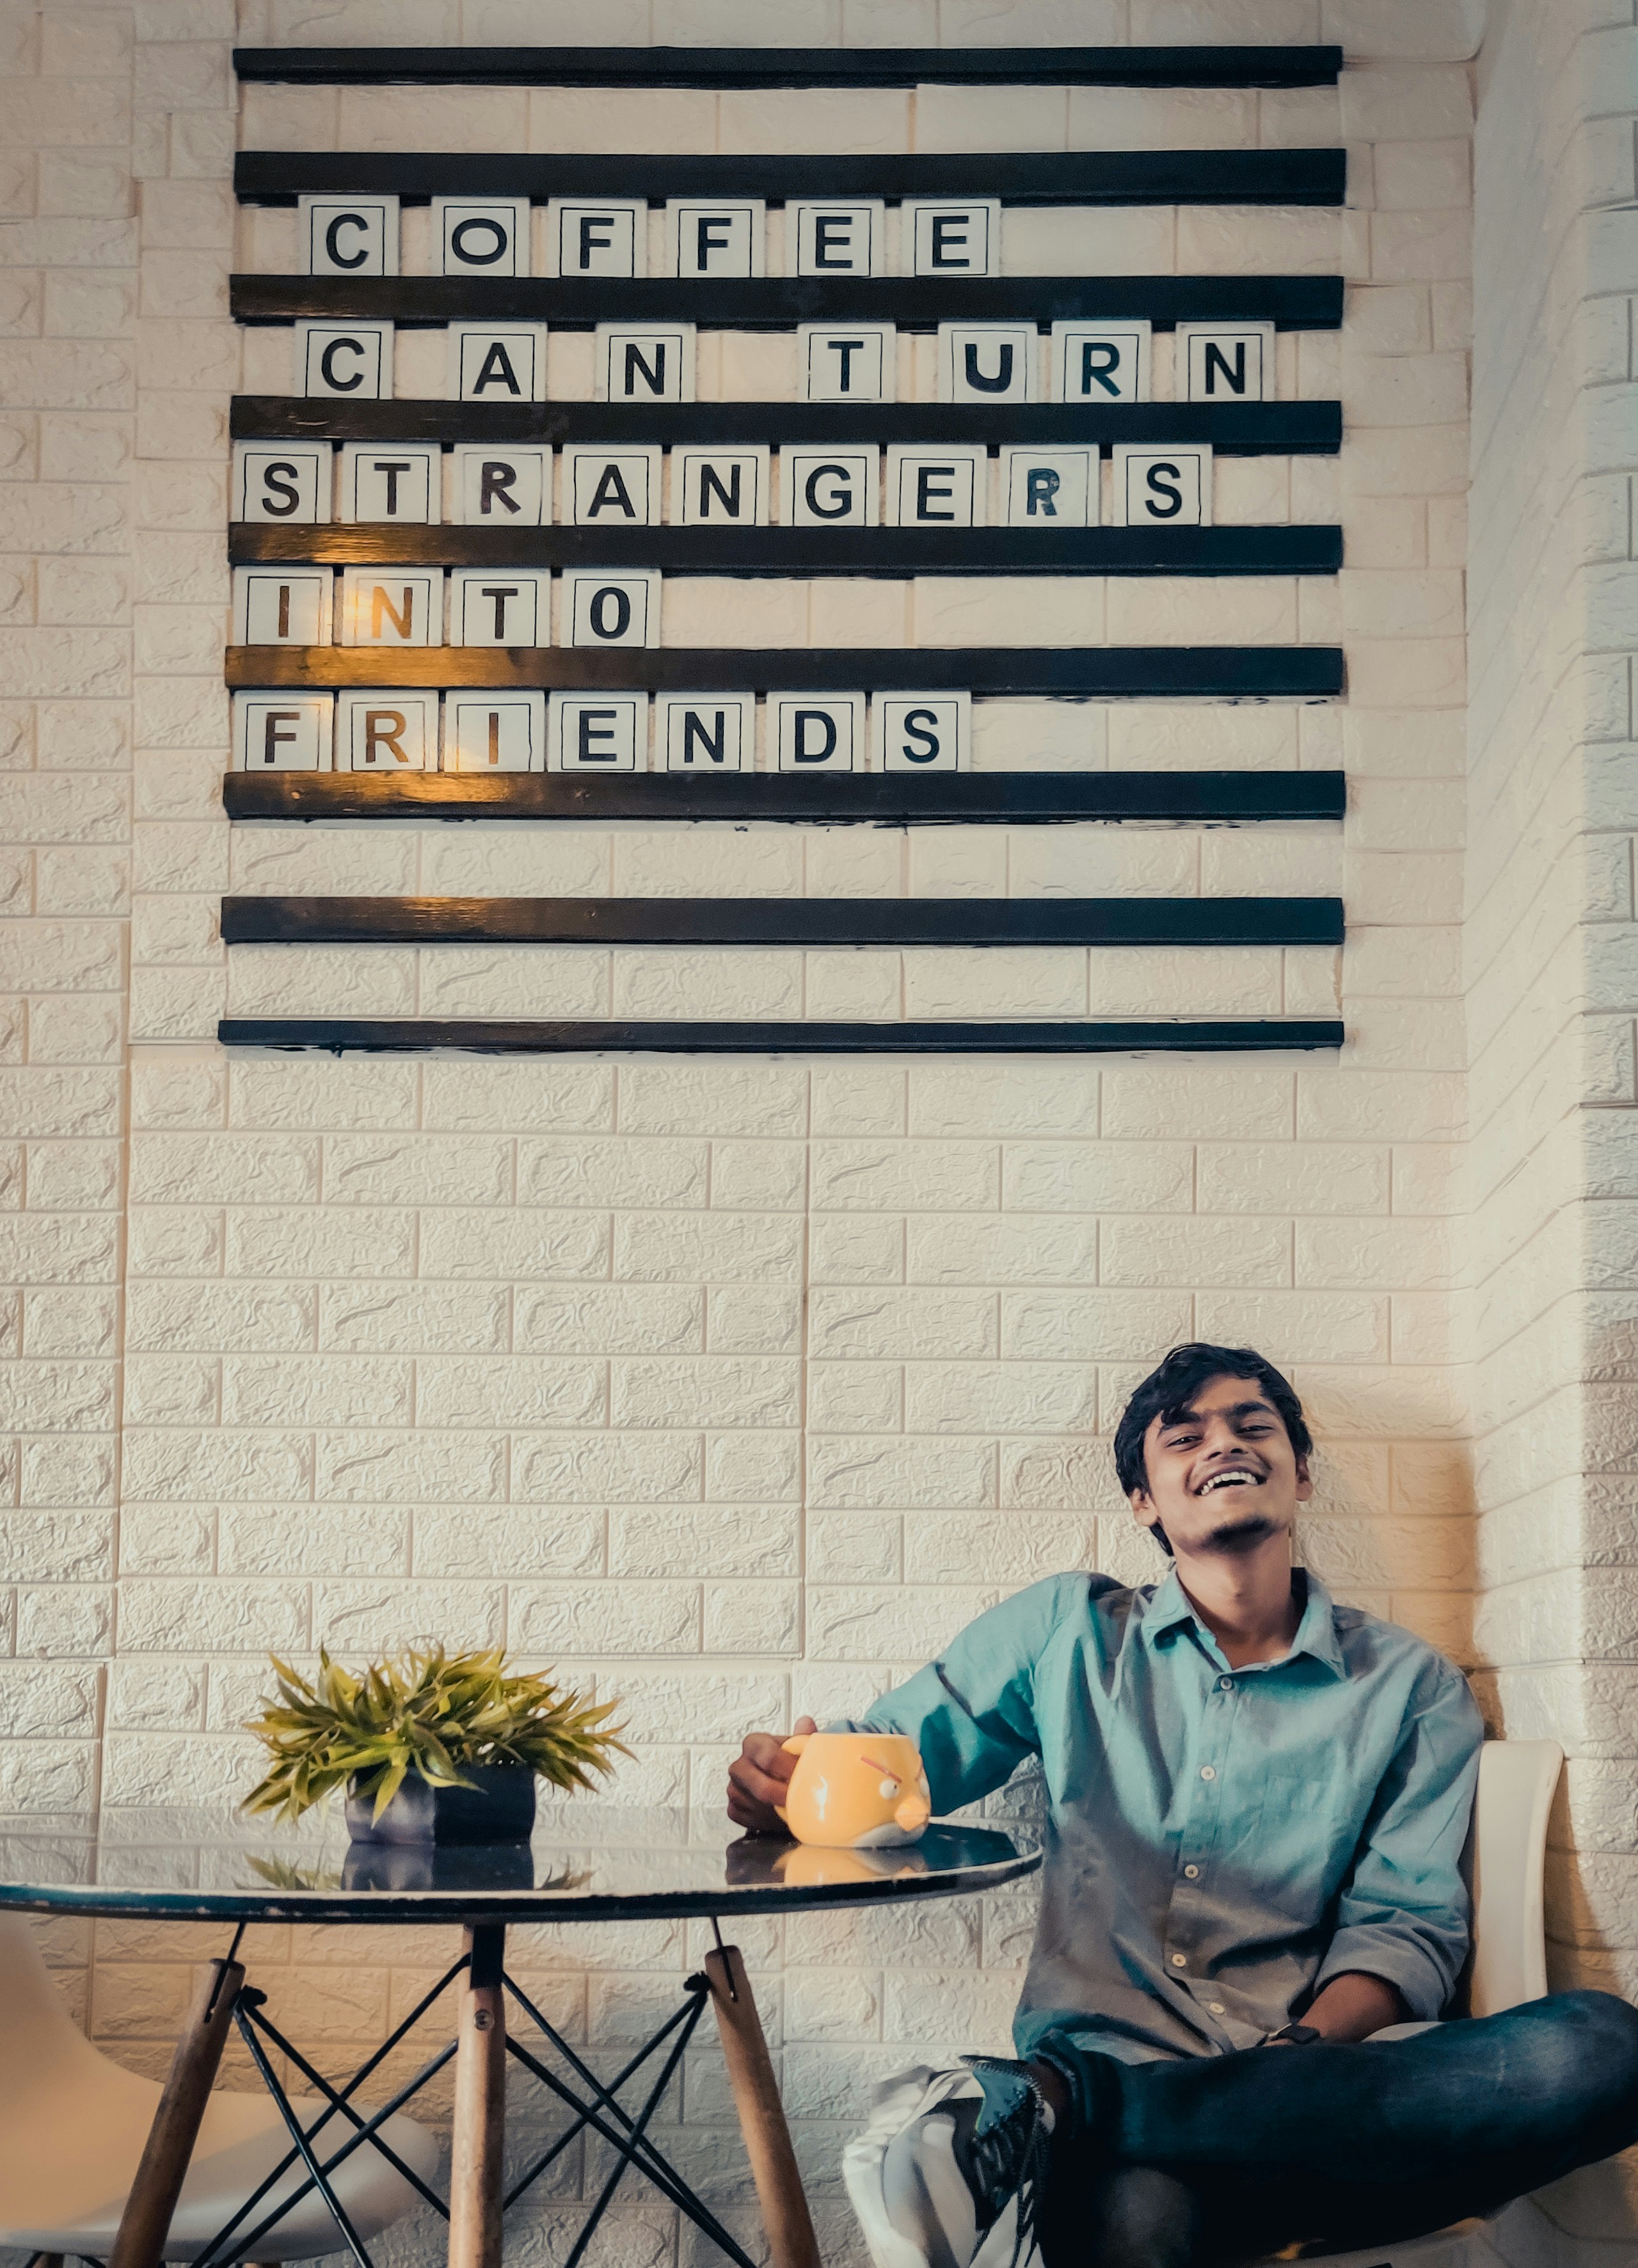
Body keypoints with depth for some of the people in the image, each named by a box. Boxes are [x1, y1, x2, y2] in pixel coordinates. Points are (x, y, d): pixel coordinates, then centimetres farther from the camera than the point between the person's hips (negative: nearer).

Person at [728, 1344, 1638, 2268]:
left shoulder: (1411, 1687, 16)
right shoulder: (1070, 1630, 17)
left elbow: (1406, 1925, 8)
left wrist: (1305, 2051, -13)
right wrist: (789, 1778, -8)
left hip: (1326, 2076, 5)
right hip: (1108, 2048, -5)